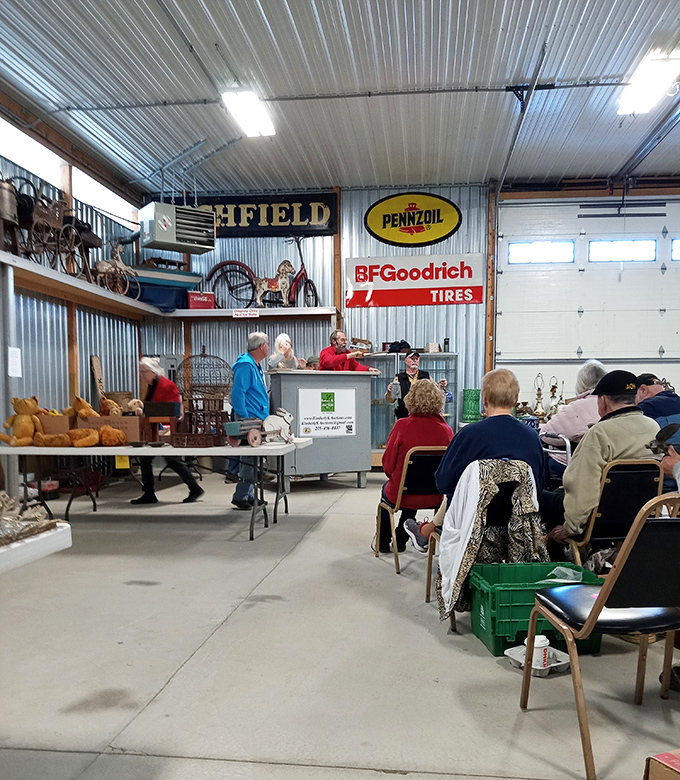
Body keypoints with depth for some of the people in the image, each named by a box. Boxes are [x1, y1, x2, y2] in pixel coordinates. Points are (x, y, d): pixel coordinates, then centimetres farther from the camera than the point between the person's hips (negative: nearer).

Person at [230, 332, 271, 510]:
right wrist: (244, 418, -22)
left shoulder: (256, 365, 17)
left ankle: (249, 495, 21)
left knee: (253, 459, 13)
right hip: (249, 420, -10)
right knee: (250, 459, -8)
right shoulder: (246, 365, -15)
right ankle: (240, 496, -2)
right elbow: (238, 393, -21)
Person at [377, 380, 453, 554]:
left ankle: (383, 542, 46)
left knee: (387, 489, 33)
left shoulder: (402, 426, -19)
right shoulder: (446, 430, -12)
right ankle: (400, 541, 48)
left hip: (402, 496, -2)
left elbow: (388, 465, -11)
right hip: (433, 497, 3)